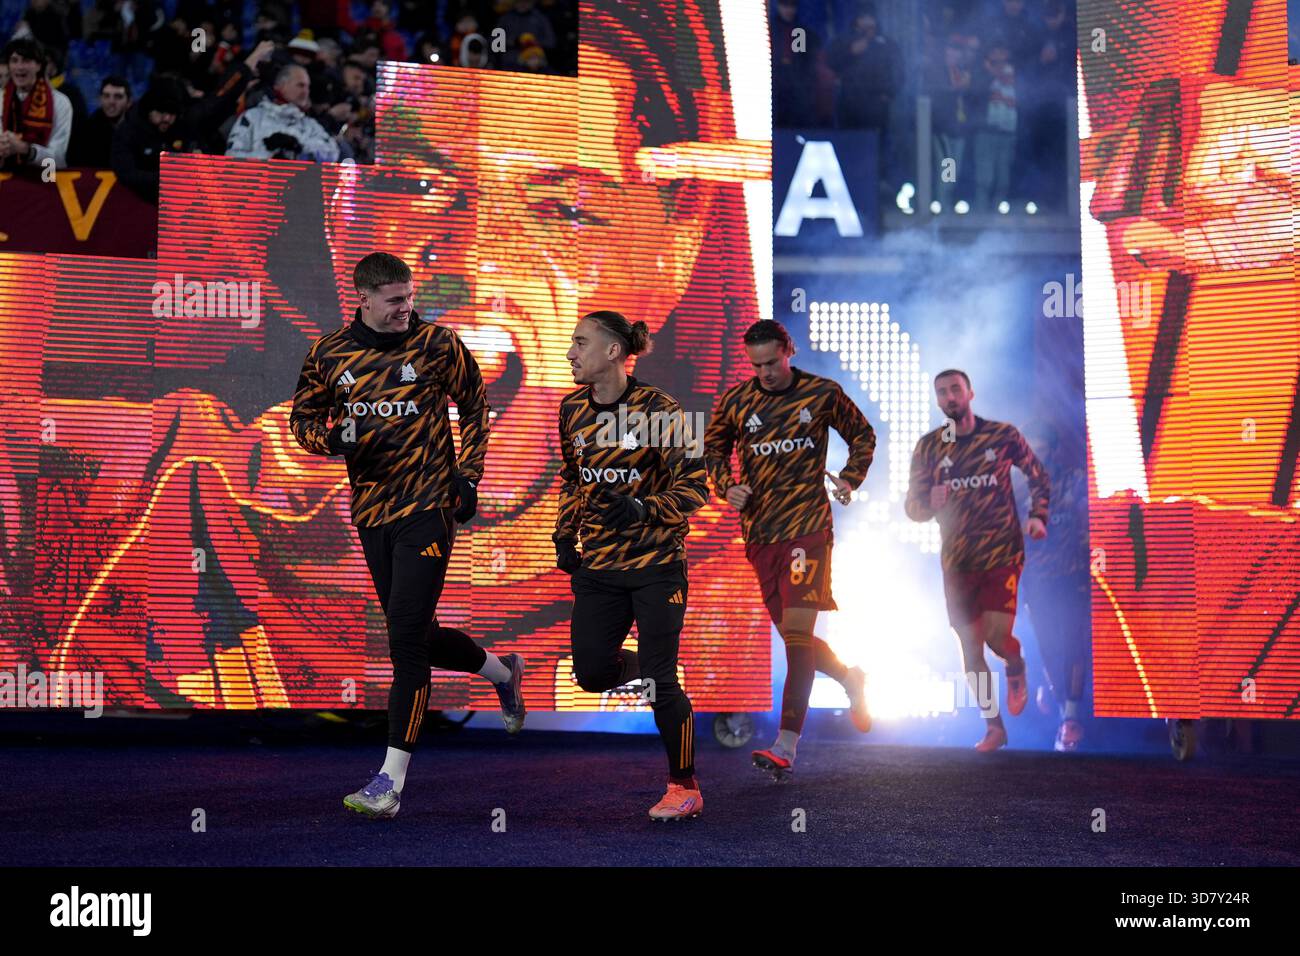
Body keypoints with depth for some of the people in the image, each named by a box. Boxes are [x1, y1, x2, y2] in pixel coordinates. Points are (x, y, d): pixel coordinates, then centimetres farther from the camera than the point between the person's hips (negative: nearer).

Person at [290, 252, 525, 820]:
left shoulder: (437, 345, -3)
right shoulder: (329, 356, 4)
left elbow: (474, 405, 10)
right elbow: (302, 420, 13)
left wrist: (467, 474, 2)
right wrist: (332, 438, -9)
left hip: (429, 507, -5)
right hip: (372, 513, 5)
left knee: (406, 637, -12)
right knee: (417, 635, 13)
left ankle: (391, 782, -9)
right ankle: (502, 672, 44)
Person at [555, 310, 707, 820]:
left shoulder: (658, 409, -12)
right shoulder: (573, 409, 5)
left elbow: (695, 484, -10)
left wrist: (643, 509, -25)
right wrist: (565, 535, 11)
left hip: (656, 562, -5)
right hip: (597, 564, 5)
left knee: (659, 679, -5)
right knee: (591, 672, -1)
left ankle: (684, 787, 10)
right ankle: (645, 671, 34)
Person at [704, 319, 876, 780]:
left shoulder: (823, 393, -1)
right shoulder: (736, 400, 4)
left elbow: (863, 435, 15)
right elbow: (713, 449, 18)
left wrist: (850, 478, 0)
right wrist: (726, 487, -1)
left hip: (807, 527, -4)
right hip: (759, 531, 4)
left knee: (797, 630, -15)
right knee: (791, 634, 8)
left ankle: (786, 747, -18)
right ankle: (850, 680, 39)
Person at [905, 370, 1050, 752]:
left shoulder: (1003, 435, -2)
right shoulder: (928, 446, 2)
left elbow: (1039, 476, 12)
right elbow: (912, 506, 3)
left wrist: (1038, 517, -3)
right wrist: (931, 504, -20)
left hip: (1003, 554, -2)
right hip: (957, 560, 3)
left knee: (997, 637, -15)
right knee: (970, 646, 5)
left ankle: (1016, 669, 22)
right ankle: (994, 726, 20)